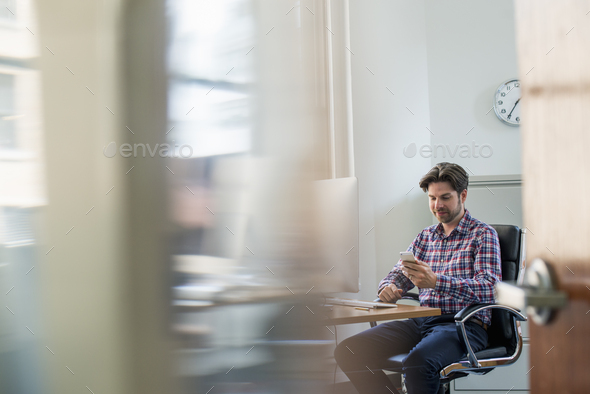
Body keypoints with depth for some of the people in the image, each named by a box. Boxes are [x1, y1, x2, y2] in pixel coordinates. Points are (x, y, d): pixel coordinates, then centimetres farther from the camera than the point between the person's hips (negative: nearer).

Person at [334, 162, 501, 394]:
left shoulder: (483, 235, 3)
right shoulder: (426, 237, 22)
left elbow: (489, 289, -11)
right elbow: (397, 274, 23)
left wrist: (436, 282, -26)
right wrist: (389, 288, -4)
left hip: (463, 324, -6)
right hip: (420, 322, 6)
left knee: (418, 362, -39)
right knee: (348, 351, -14)